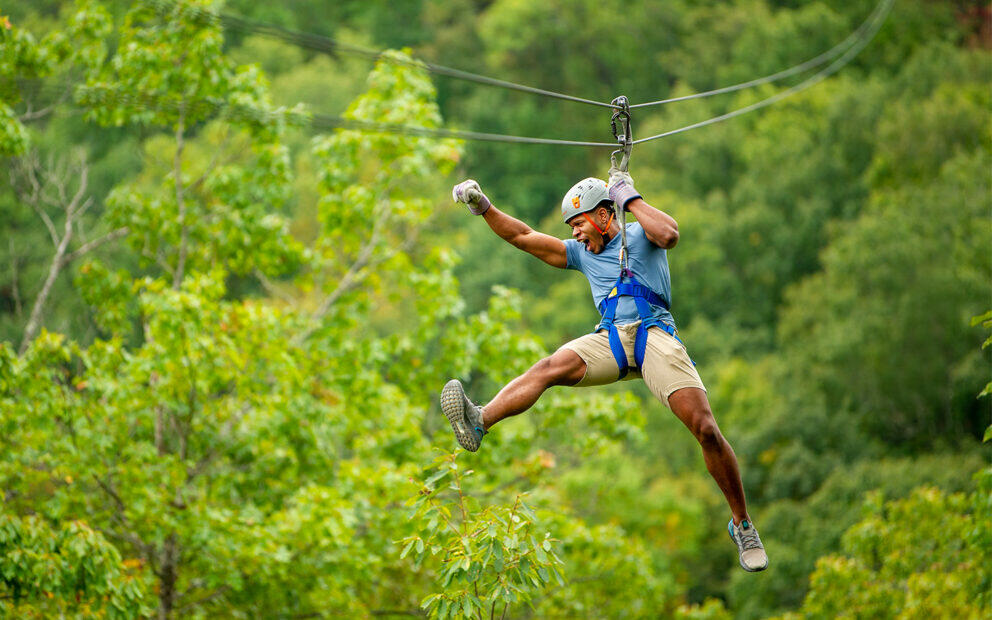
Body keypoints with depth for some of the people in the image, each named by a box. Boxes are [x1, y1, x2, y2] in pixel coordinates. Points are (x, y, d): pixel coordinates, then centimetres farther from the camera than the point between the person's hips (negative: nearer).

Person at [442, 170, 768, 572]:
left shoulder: (640, 235, 14)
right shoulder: (581, 253, 27)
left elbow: (669, 234, -10)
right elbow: (524, 237, 22)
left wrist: (630, 198, 1)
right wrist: (483, 208, 10)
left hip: (654, 334, -3)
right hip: (609, 339, 3)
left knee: (705, 428, -18)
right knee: (554, 366, -28)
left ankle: (742, 524, -7)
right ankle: (479, 422, -50)